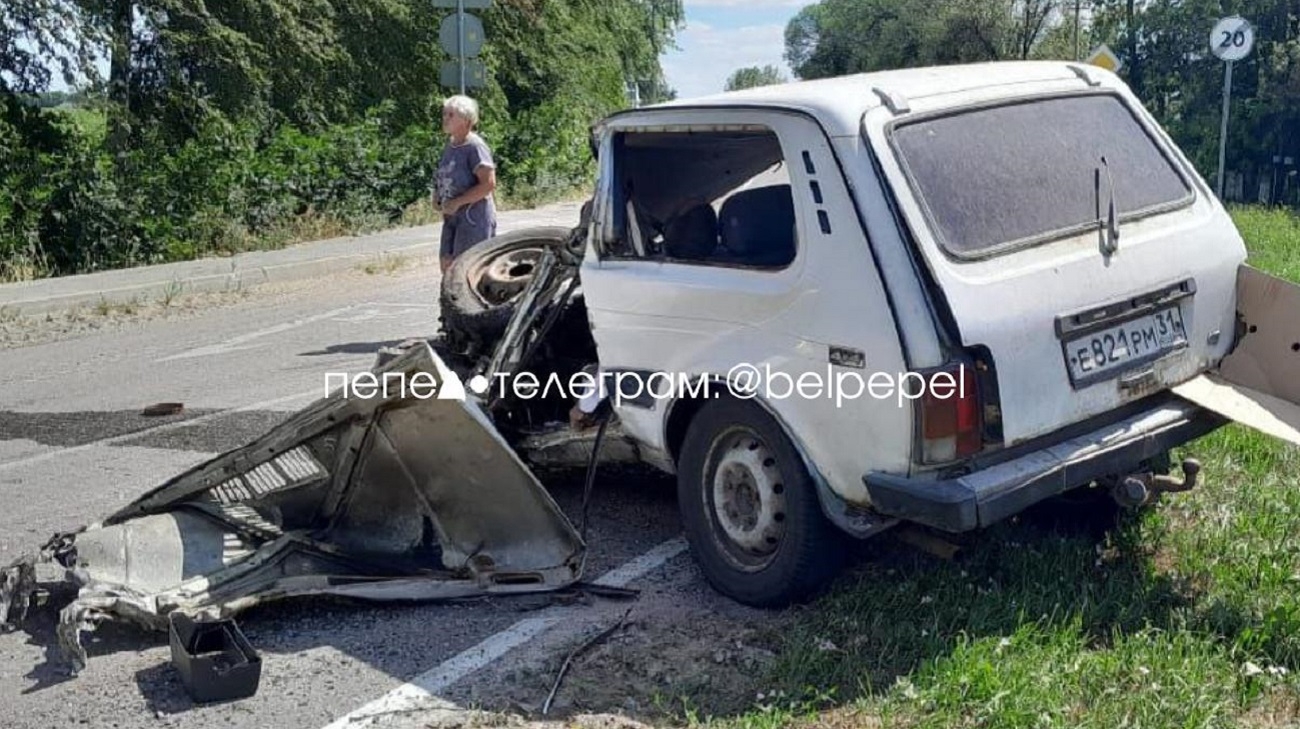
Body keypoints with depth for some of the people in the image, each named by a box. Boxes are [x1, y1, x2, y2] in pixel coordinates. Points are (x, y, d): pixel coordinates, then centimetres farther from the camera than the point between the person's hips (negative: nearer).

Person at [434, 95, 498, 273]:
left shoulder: (475, 146, -15)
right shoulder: (450, 146, 11)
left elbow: (489, 184, -22)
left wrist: (457, 202, -20)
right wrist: (437, 196, 6)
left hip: (474, 217, -8)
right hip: (452, 217, 8)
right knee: (446, 263, 9)